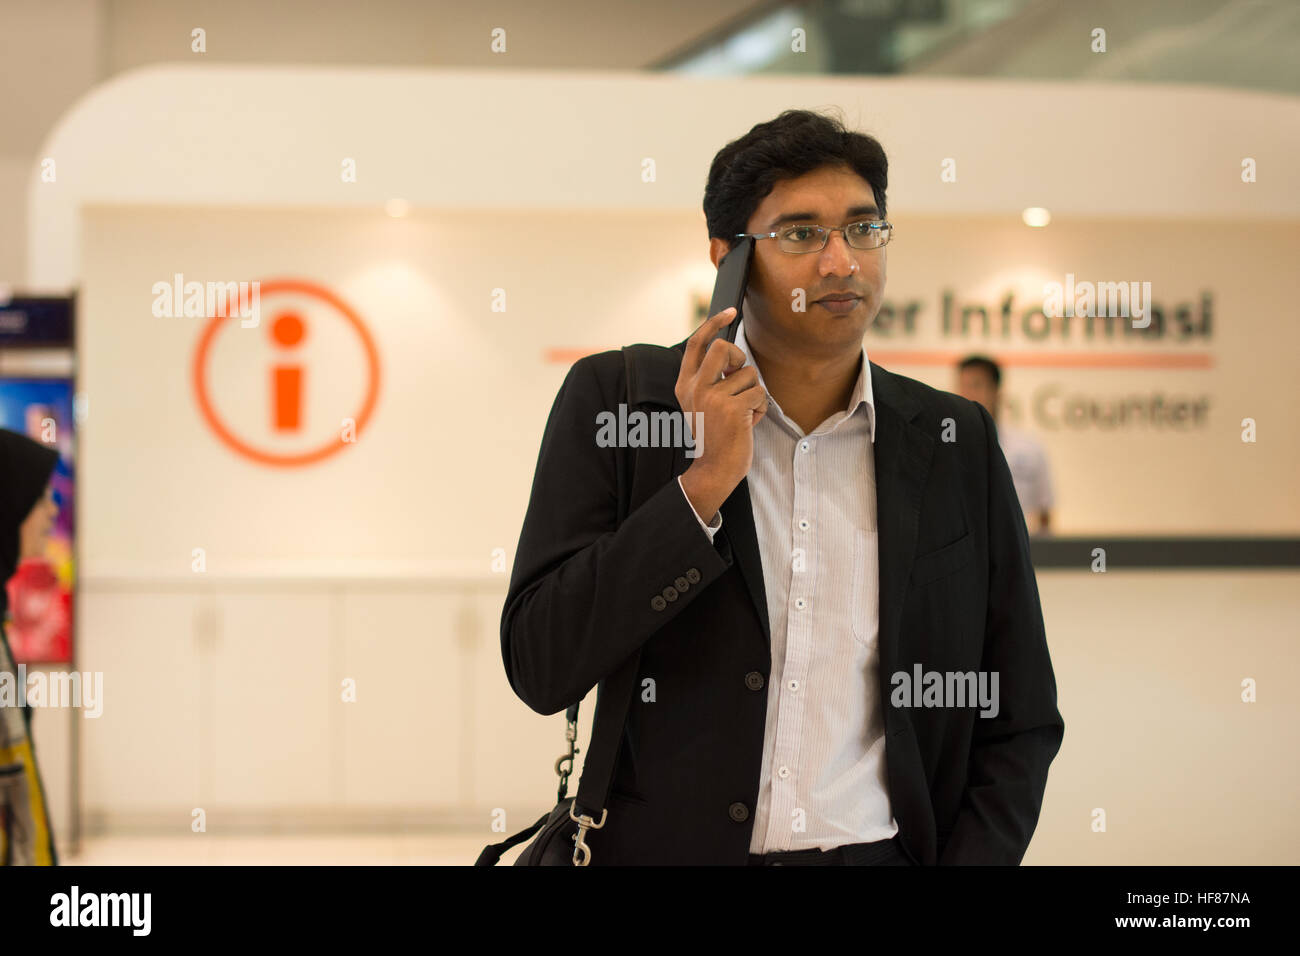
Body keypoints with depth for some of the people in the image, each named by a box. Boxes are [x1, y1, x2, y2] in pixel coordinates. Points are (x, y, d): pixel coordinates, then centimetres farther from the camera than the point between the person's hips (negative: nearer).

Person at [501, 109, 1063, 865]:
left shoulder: (955, 444, 5)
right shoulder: (616, 401, -1)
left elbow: (1021, 723, 8)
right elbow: (540, 668, -9)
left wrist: (970, 859, -8)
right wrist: (704, 483, -15)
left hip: (884, 850, 2)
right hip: (670, 846, -2)